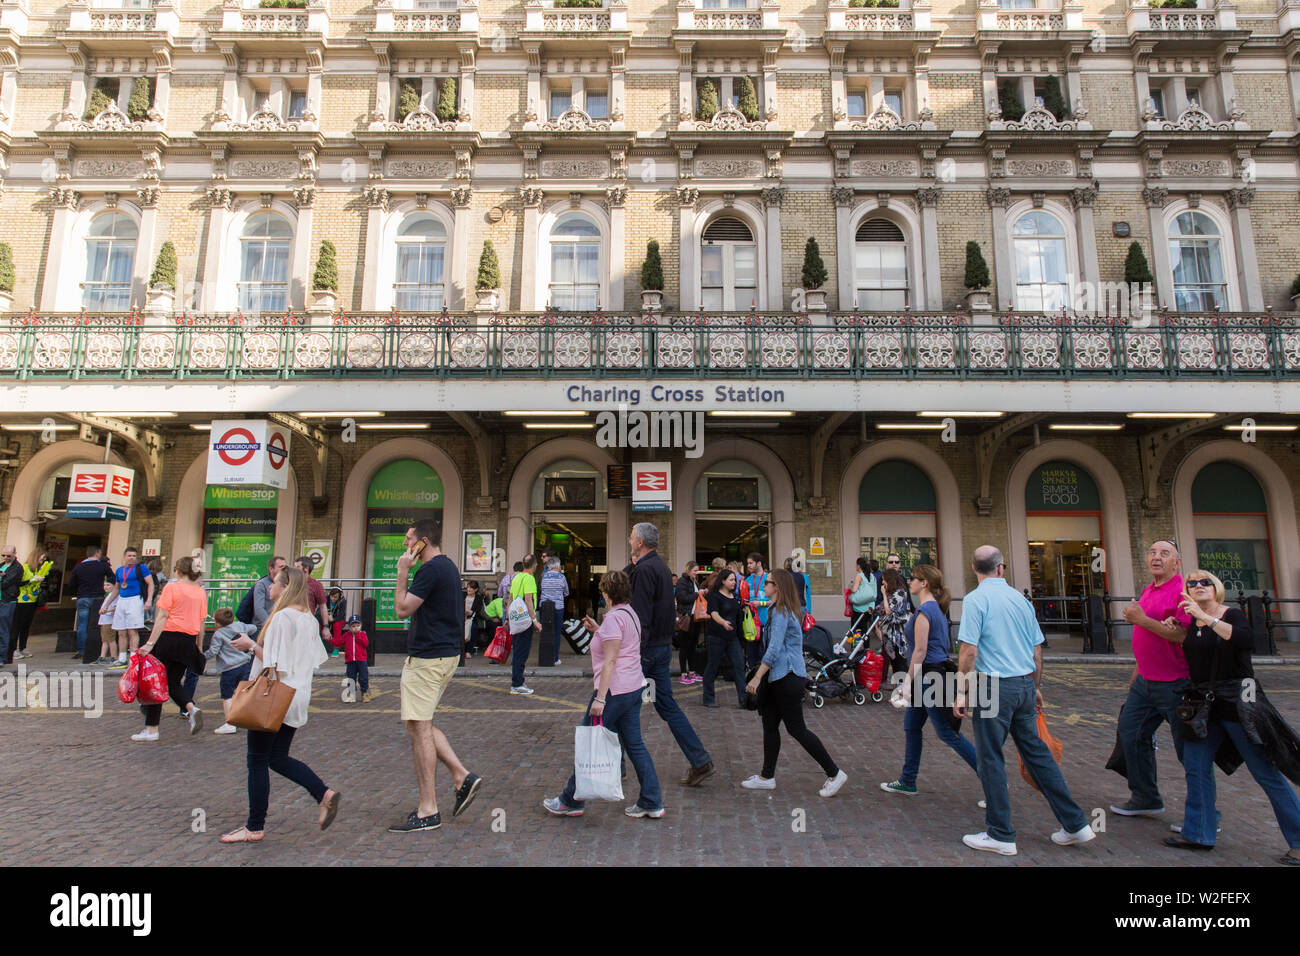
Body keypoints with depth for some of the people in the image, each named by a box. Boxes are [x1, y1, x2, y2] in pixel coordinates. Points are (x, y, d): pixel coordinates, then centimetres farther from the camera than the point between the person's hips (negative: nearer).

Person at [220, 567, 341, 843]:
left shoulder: (281, 617, -18)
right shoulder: (309, 619, 8)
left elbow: (276, 664, -20)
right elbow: (316, 658, 14)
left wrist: (251, 645, -8)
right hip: (297, 698, 9)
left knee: (257, 761, 5)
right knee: (278, 758, 17)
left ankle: (254, 827, 16)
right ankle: (324, 794, 5)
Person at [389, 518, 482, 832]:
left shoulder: (430, 569, -17)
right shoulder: (449, 566, 14)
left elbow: (403, 609, -16)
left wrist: (402, 572, -10)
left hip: (427, 658, -10)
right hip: (446, 654, 10)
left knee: (419, 728, -3)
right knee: (420, 724, 17)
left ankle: (428, 812, 5)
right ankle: (462, 777, 14)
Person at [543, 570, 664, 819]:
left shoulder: (614, 617, -16)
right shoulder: (631, 614, 13)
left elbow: (610, 661, -21)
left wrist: (600, 698, -21)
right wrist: (596, 630, 18)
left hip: (615, 690, -9)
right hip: (634, 687, 9)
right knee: (634, 744, 12)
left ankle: (571, 801, 16)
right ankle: (652, 803, 15)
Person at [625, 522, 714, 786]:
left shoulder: (645, 570, -17)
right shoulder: (659, 565, 13)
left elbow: (641, 617, -23)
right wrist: (633, 565, 8)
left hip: (646, 648, -9)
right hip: (663, 645, 9)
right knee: (667, 705, 12)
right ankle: (700, 761, 10)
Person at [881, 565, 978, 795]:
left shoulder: (924, 611, -18)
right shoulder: (937, 608, 12)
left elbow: (920, 650, -20)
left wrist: (909, 681, -15)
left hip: (929, 676, -10)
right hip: (931, 675, 10)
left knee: (948, 733, -1)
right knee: (911, 726, 15)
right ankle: (907, 781, 24)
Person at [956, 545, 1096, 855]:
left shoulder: (975, 599, -11)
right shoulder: (1020, 597, 8)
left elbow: (969, 650, -17)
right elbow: (1037, 650, 14)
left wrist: (961, 692, -11)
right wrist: (1036, 687, 24)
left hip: (995, 686, -7)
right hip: (1025, 684, 7)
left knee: (990, 758, 4)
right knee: (1036, 751, 18)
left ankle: (1001, 835, 12)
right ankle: (1075, 824, 24)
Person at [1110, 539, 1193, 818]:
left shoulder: (1184, 591, -14)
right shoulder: (1148, 591, 13)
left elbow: (1184, 635, -25)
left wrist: (1141, 619, -23)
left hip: (1175, 685, -9)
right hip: (1146, 681, 9)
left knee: (1188, 749, 2)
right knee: (1131, 733, 11)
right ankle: (1145, 798, 23)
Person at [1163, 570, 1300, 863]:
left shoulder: (1232, 614, -6)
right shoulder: (1191, 623, 11)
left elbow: (1247, 640, -28)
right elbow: (1186, 657, 18)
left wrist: (1206, 618, -32)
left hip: (1237, 700, -6)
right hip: (1204, 703, 6)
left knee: (1266, 772, -1)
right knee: (1196, 767, 4)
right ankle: (1198, 835, 13)